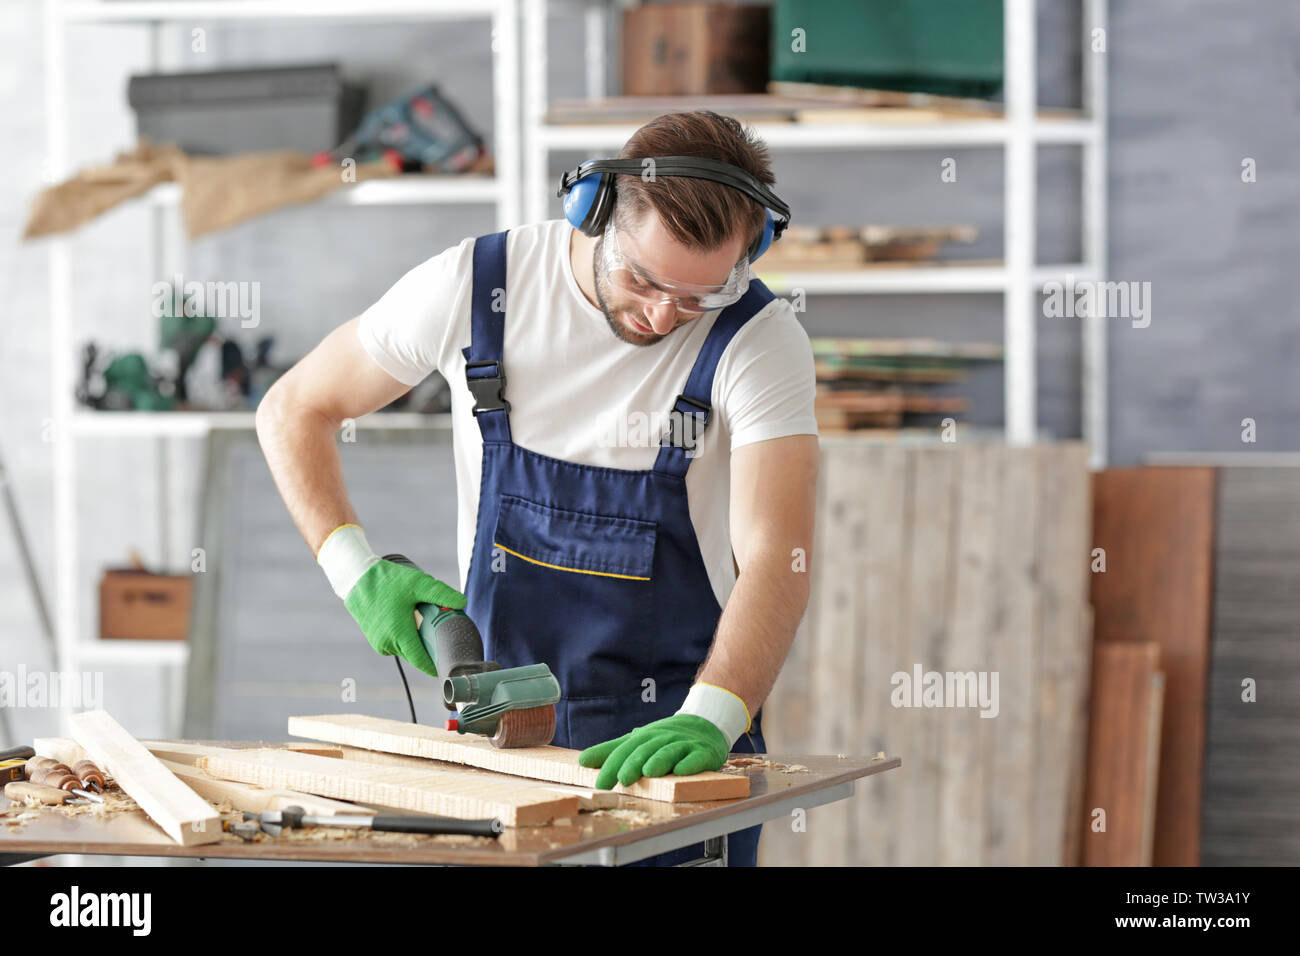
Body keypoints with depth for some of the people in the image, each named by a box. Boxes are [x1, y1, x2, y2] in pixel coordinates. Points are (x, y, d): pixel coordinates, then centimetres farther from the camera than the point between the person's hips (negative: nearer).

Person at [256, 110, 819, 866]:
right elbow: (292, 411, 4)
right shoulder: (471, 287, -9)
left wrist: (709, 719, -42)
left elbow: (777, 559, -26)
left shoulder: (761, 341, -15)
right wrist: (357, 570, -10)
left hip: (676, 736, -2)